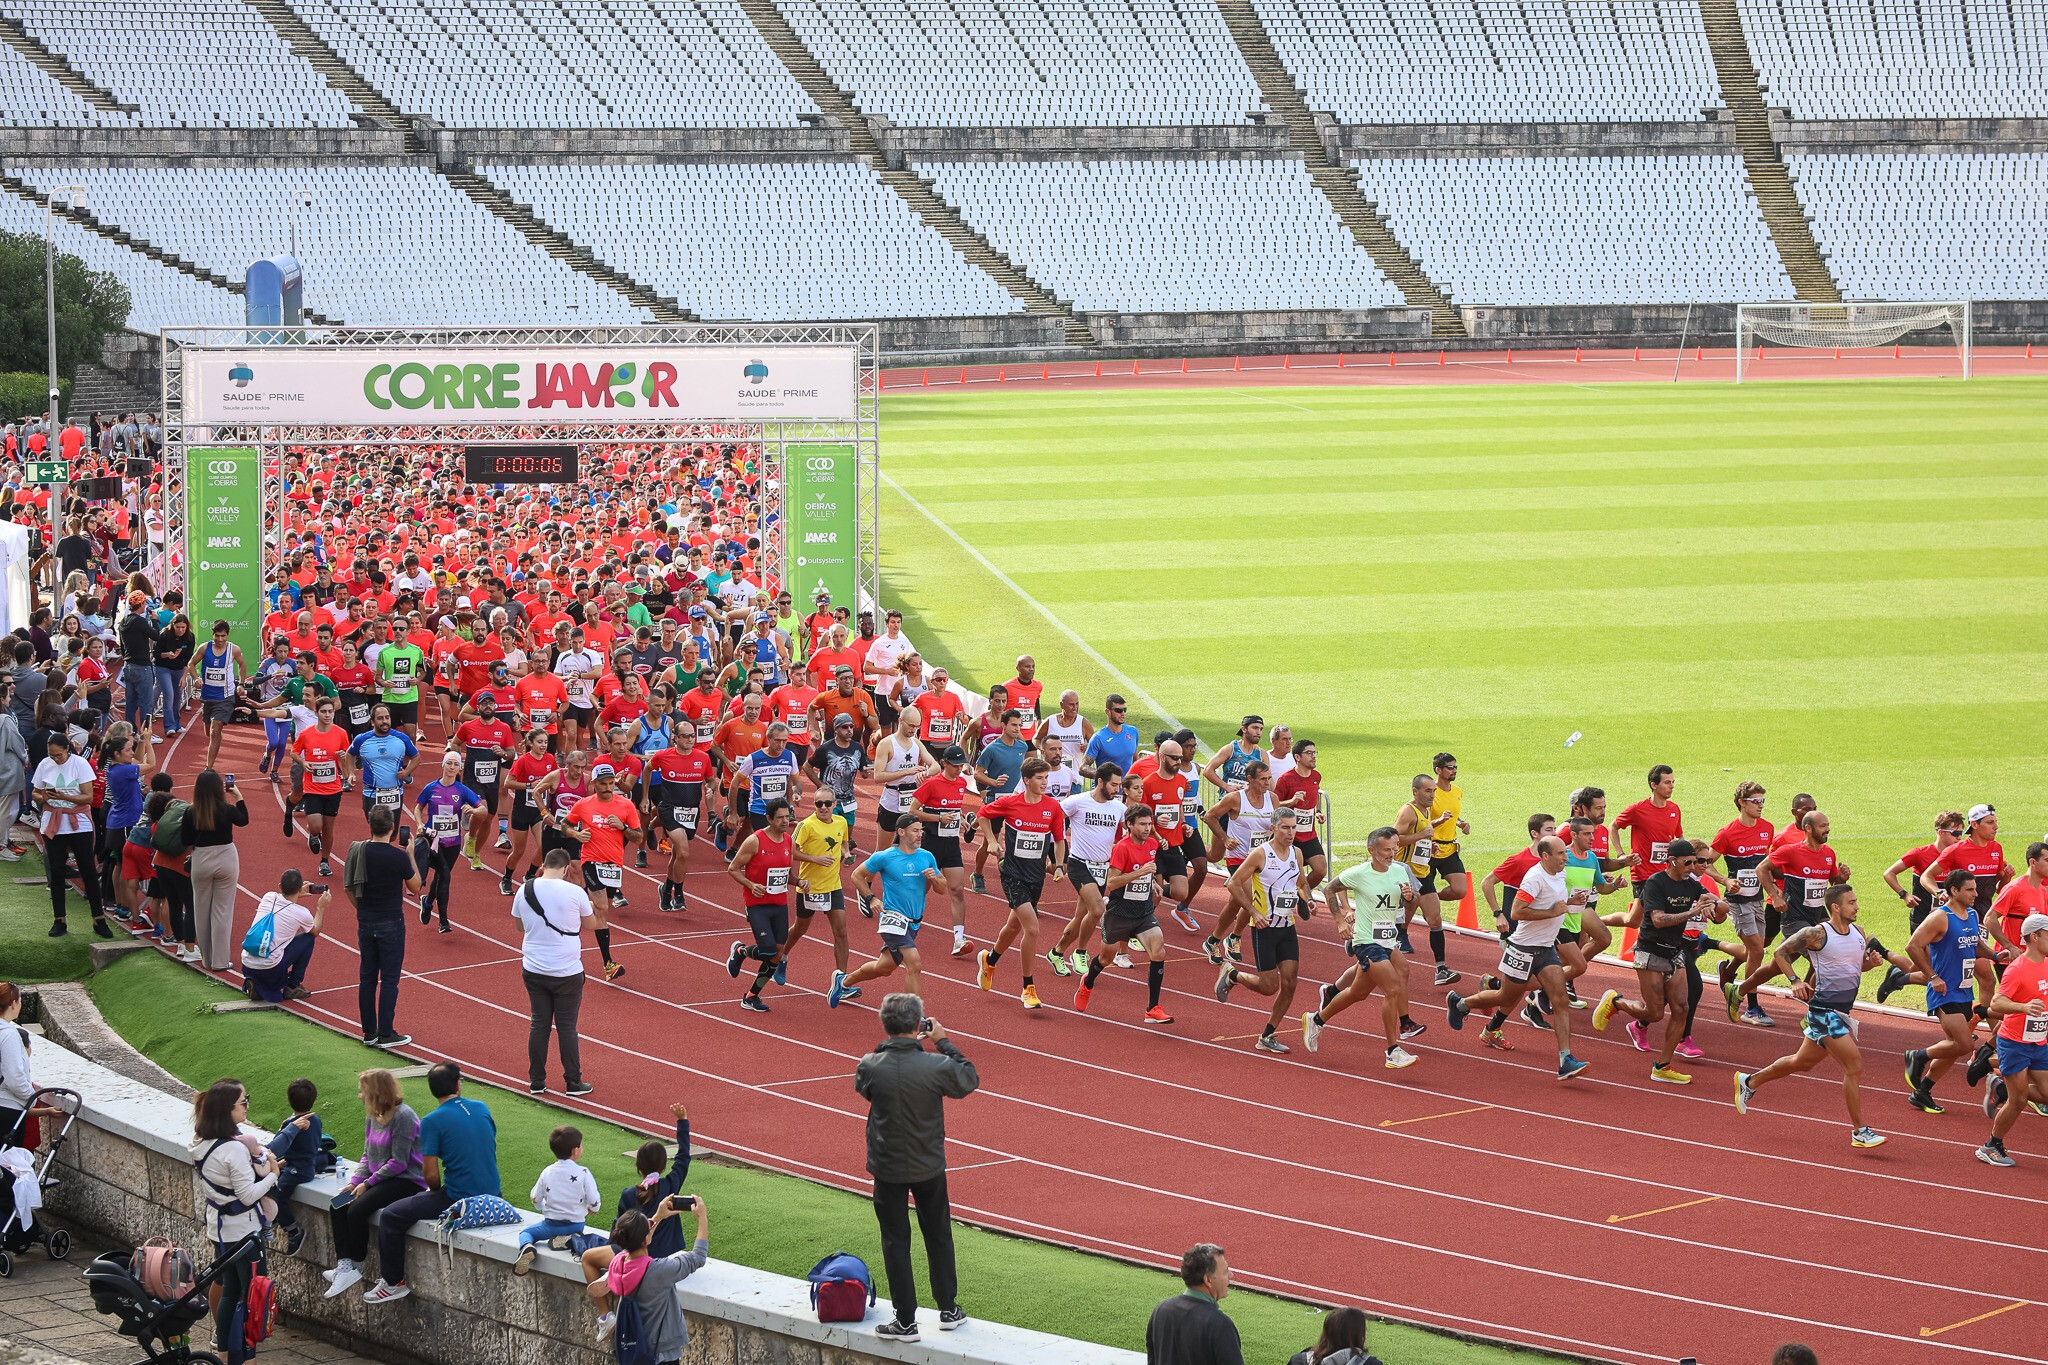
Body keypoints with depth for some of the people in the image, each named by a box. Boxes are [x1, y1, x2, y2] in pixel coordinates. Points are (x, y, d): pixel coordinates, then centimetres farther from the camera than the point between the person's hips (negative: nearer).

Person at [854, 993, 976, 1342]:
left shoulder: (871, 1066, -18)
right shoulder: (937, 1066, -20)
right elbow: (970, 1080, 0)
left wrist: (886, 1044, 5)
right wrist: (943, 1042, 3)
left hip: (887, 1167, -1)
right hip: (929, 1166, 1)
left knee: (896, 1242, 8)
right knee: (938, 1236, 19)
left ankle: (906, 1321, 10)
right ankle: (948, 1310, 29)